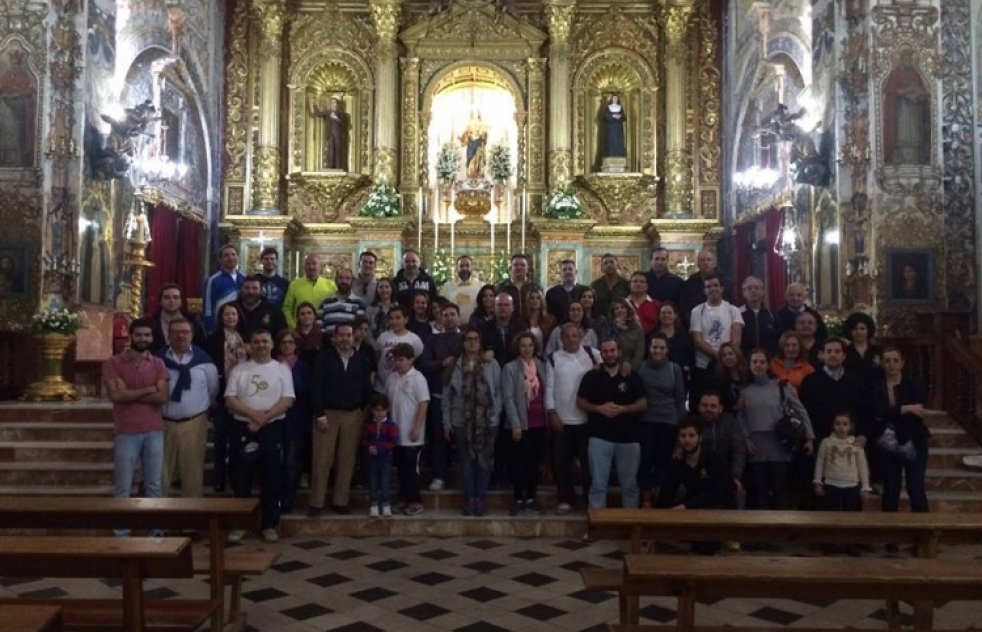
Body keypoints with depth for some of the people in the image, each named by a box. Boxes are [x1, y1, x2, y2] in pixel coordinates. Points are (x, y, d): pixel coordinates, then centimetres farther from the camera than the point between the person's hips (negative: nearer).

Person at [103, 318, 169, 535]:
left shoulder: (158, 364, 7)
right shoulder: (114, 363, -1)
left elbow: (162, 397, -6)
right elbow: (115, 395, -15)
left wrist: (130, 394, -11)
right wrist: (148, 389, -8)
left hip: (154, 431, 3)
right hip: (126, 433, -3)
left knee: (154, 485, 9)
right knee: (123, 487, 3)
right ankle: (121, 533, 11)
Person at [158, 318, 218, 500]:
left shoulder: (203, 359, 0)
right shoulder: (158, 360, -1)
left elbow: (213, 389, 10)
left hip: (194, 423, 0)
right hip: (163, 423, 0)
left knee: (193, 472, 9)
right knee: (161, 472, 8)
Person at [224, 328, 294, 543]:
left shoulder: (282, 369, 3)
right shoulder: (239, 369, 5)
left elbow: (287, 400, -6)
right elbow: (230, 400, -3)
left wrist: (264, 418, -16)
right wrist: (253, 414, -16)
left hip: (272, 429, -1)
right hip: (243, 429, 1)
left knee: (272, 479, 4)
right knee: (241, 479, 6)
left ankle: (270, 525, 14)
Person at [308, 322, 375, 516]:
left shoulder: (362, 360, 7)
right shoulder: (324, 357, 0)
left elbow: (367, 389, 8)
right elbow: (315, 387, -5)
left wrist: (365, 414, 2)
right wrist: (320, 414, -11)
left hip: (353, 415, 2)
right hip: (327, 413, -2)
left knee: (347, 460, 5)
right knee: (322, 460, -2)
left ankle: (340, 501, 14)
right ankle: (317, 503, 5)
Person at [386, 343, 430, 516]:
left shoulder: (417, 378, -10)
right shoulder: (391, 378, 7)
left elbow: (424, 403, -14)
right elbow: (387, 402, 15)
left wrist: (417, 428, -18)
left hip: (411, 433, -6)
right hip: (395, 432, 6)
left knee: (411, 467, -1)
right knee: (400, 467, 12)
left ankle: (416, 501, 7)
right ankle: (404, 499, 21)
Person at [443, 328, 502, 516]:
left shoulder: (492, 365, 1)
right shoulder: (455, 366, 2)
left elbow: (498, 392, 3)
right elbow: (447, 395, 3)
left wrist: (496, 414, -5)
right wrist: (447, 422, 0)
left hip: (487, 421, 0)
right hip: (462, 421, 0)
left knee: (484, 460, 3)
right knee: (467, 461, 6)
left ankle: (481, 499, 14)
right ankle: (469, 499, 16)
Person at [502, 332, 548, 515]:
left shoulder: (541, 366, 8)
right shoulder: (510, 368, -4)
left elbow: (545, 393, 12)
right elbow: (508, 398, -8)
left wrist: (549, 417, 5)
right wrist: (515, 424, -14)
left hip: (540, 423, 4)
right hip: (521, 423, -4)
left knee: (535, 462, 8)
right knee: (519, 462, 3)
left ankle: (531, 498, 18)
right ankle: (518, 499, 14)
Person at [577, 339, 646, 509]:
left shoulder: (632, 377, 4)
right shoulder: (592, 376, 3)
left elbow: (643, 404, 3)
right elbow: (580, 402, 5)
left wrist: (622, 409, -13)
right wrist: (599, 408, -12)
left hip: (628, 438, 1)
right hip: (600, 437, -1)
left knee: (630, 484, 10)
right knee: (598, 483, 1)